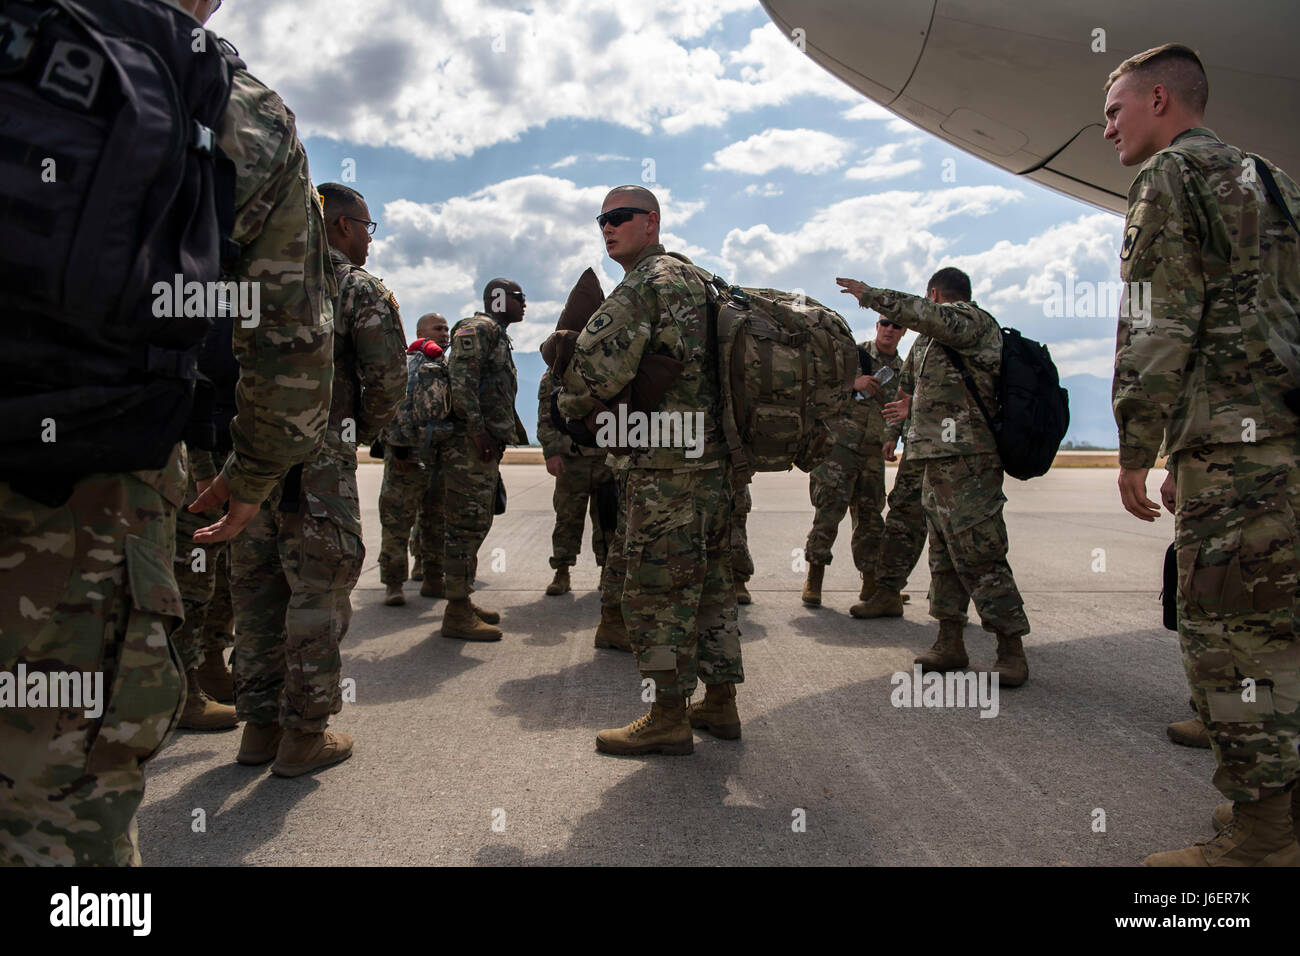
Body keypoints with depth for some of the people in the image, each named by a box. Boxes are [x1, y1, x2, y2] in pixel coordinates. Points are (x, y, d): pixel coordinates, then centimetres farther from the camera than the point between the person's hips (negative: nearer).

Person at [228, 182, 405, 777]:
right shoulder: (359, 288, -2)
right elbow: (388, 375, -10)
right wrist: (365, 429, 6)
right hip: (318, 462, -6)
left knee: (258, 590, 12)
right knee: (317, 593, 1)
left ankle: (260, 726, 21)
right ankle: (303, 736, 8)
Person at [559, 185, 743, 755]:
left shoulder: (649, 280, -9)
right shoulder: (693, 277, 21)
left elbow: (598, 356, -20)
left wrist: (572, 404, -1)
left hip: (668, 465, -10)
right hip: (713, 458, 10)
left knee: (657, 589, -2)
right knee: (711, 582, 14)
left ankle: (669, 718, 6)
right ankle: (720, 704, 24)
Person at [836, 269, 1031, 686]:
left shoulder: (972, 320, -6)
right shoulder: (951, 334, 23)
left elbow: (927, 315, -26)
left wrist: (871, 295, -19)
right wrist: (911, 408, 45)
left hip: (965, 462, -11)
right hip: (943, 462, 11)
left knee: (979, 556, -9)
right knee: (944, 555, 12)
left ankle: (1012, 653, -3)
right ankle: (950, 644, 20)